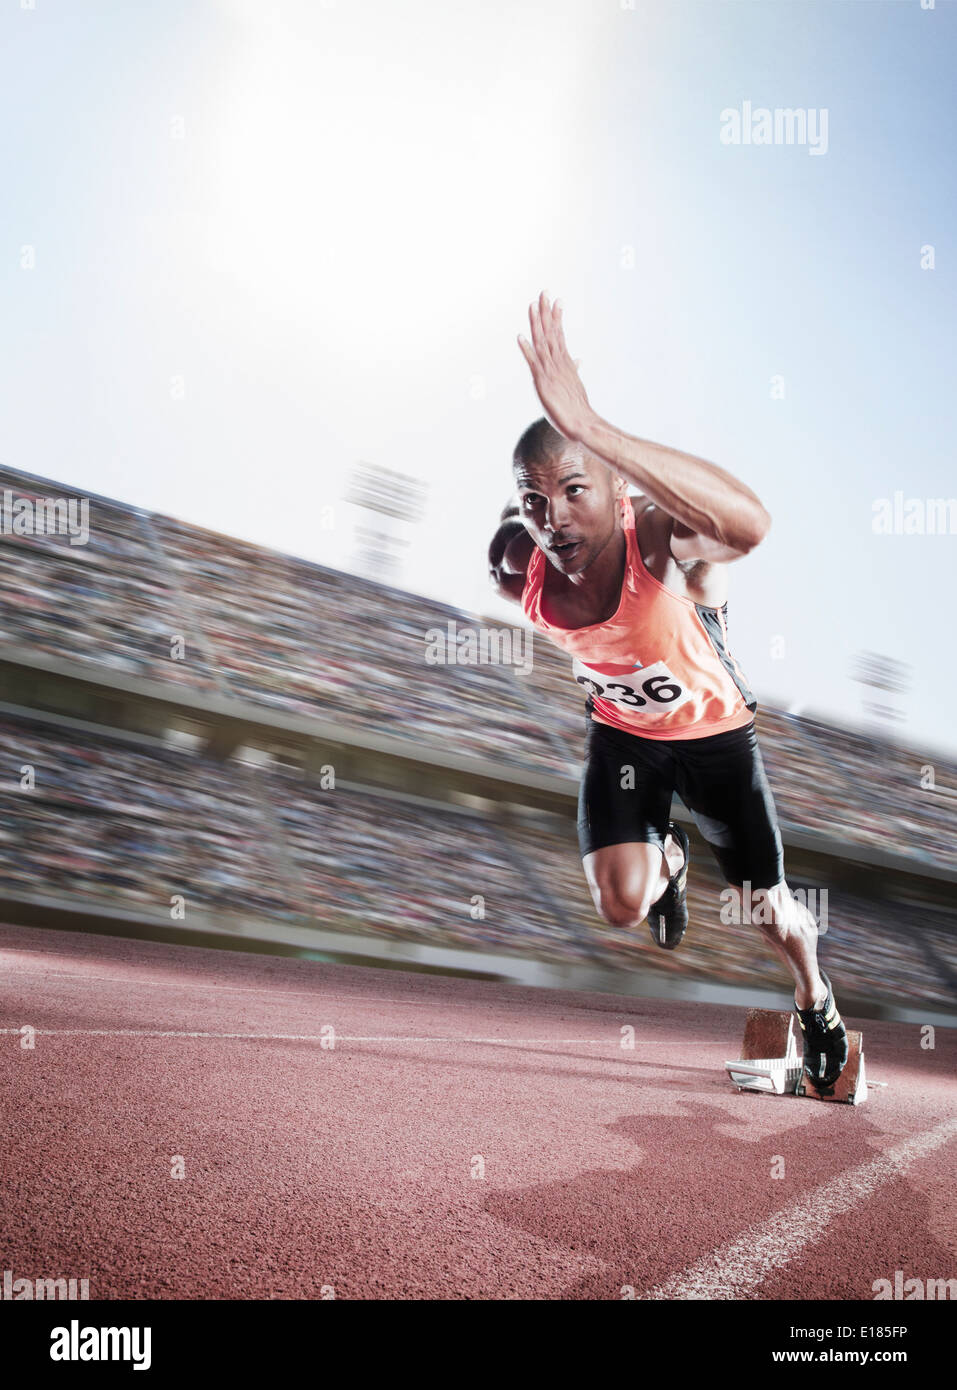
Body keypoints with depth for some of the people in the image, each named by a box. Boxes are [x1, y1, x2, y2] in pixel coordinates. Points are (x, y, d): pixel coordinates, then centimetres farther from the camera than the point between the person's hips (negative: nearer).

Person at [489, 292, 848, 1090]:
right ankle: (668, 857, 27)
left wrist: (592, 429, -74)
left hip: (717, 732, -3)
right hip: (620, 733, 3)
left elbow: (749, 524, -66)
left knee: (767, 909, 9)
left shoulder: (660, 538, -39)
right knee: (621, 906, -13)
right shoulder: (518, 566, -23)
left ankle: (816, 1001, 46)